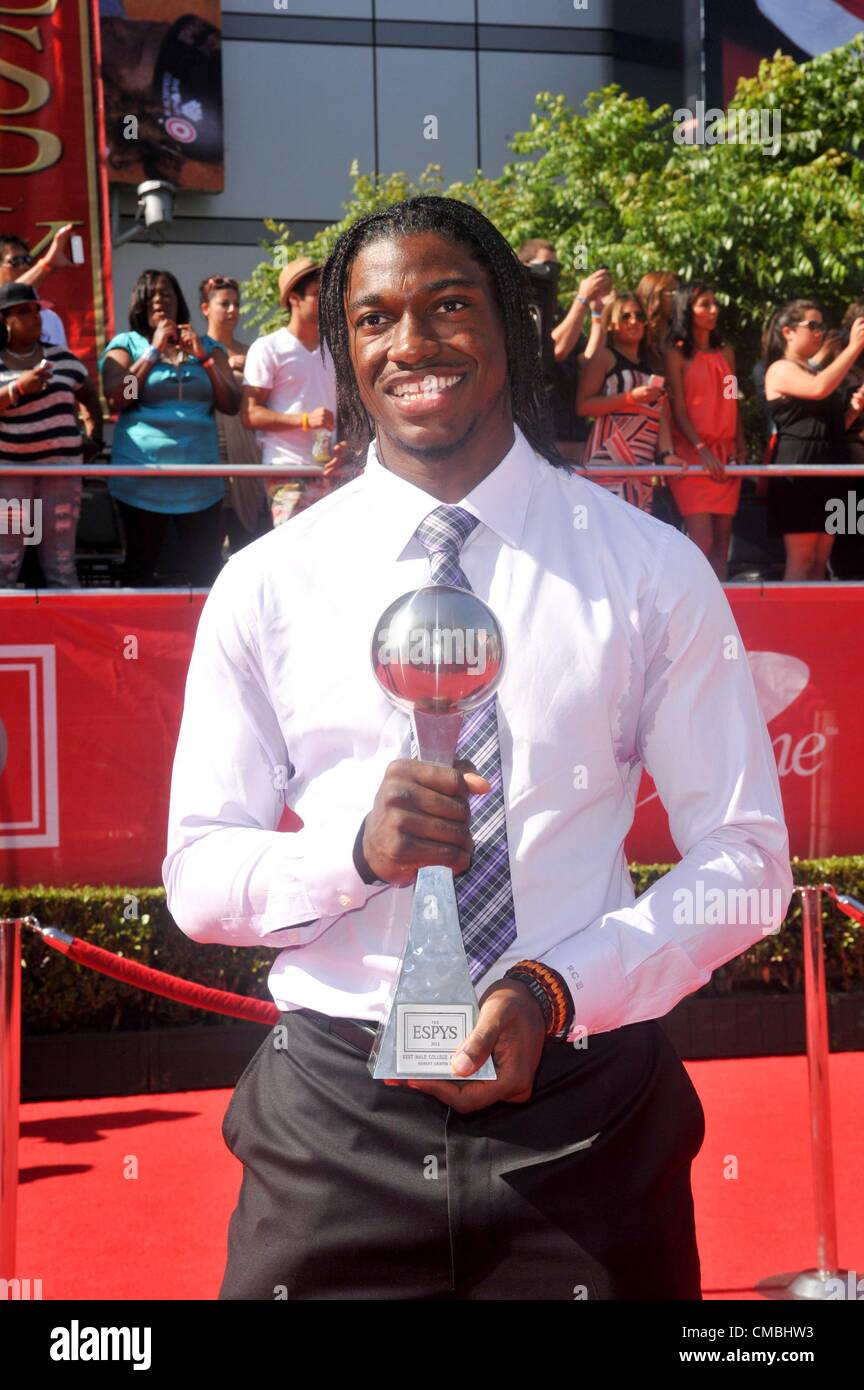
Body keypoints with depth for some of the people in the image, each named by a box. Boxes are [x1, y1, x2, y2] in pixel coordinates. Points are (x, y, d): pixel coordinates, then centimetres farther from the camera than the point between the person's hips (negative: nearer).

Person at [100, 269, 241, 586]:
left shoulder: (208, 346, 13)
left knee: (206, 572, -2)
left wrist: (204, 357, -6)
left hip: (200, 479, 1)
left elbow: (231, 405, 4)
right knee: (140, 570, 6)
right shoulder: (126, 343, 8)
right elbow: (116, 400, -8)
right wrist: (154, 351, -8)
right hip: (141, 477, -1)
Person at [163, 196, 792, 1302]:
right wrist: (358, 847, -19)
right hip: (334, 1122, 1)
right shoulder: (265, 586, 1)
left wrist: (559, 989, -15)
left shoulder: (652, 570, 0)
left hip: (584, 1103, 0)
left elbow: (745, 855, -1)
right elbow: (198, 877, 1)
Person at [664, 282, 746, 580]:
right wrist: (702, 449, -16)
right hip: (692, 453, -5)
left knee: (722, 538, 2)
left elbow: (733, 404, 18)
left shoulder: (725, 353, 16)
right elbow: (678, 408, -6)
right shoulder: (676, 354, 0)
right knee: (701, 539, -15)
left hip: (725, 454, 5)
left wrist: (741, 446, 7)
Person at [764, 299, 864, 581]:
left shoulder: (815, 372, 21)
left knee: (820, 562, 6)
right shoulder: (781, 369, -5)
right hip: (798, 471, -8)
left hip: (828, 473, 9)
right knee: (801, 561, -10)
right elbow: (818, 389, -25)